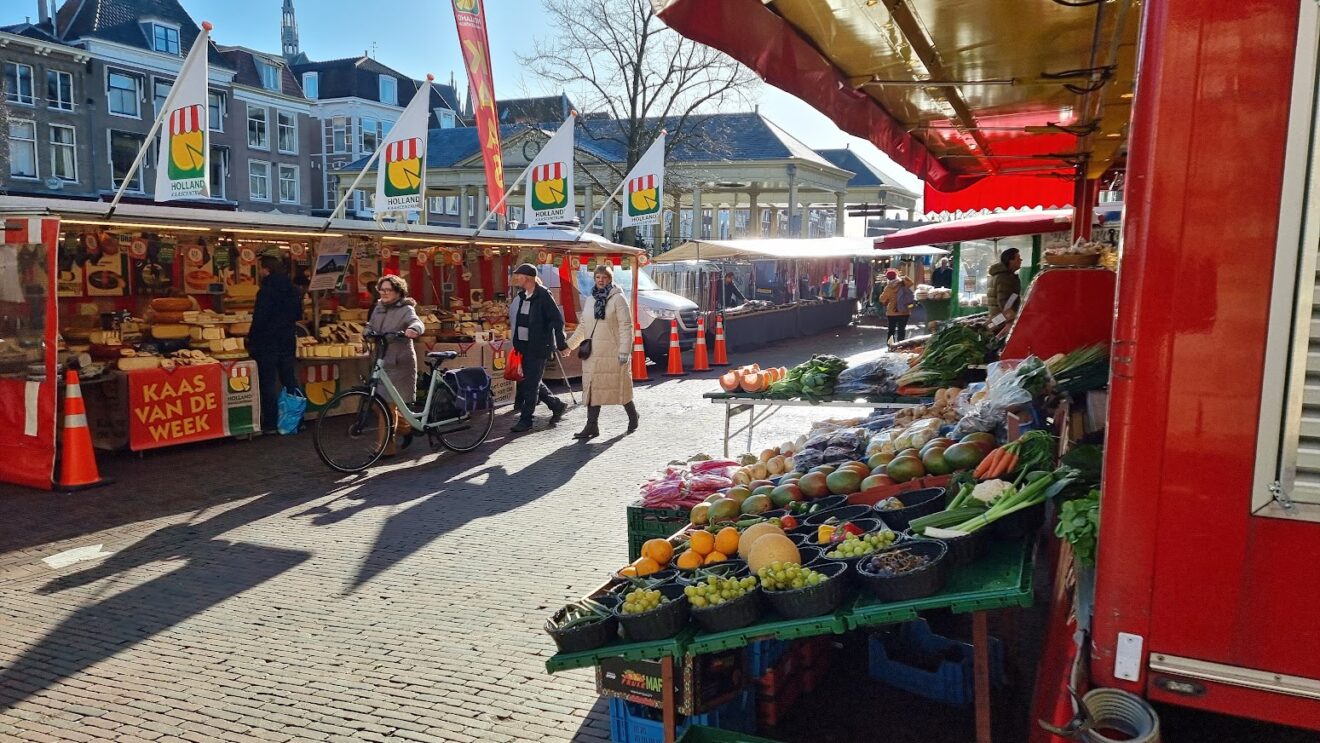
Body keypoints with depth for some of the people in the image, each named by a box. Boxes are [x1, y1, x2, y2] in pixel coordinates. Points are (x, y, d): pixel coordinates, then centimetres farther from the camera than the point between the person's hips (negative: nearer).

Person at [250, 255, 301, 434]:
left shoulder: (266, 291, -16)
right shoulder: (292, 290, 6)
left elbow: (259, 319, -18)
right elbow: (298, 314, 16)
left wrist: (251, 340, -9)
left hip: (268, 343, -7)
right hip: (288, 341, 7)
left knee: (268, 384, 0)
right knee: (289, 380, 14)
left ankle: (270, 424, 3)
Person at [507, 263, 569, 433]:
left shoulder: (543, 295, -14)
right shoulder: (521, 296, 10)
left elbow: (558, 319, -16)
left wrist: (561, 344, -18)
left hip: (539, 347, -8)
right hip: (525, 346, 9)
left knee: (531, 384, -4)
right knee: (530, 382, 14)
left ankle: (525, 420, 5)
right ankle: (557, 405, 29)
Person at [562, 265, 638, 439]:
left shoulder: (618, 298, -5)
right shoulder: (592, 299, 14)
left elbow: (626, 326, -11)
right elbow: (583, 326, 22)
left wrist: (625, 350, -18)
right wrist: (570, 344, 21)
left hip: (612, 353, -6)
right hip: (592, 353, 6)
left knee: (618, 387, 4)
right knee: (592, 388, 3)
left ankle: (633, 416, 27)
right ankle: (592, 426, 5)